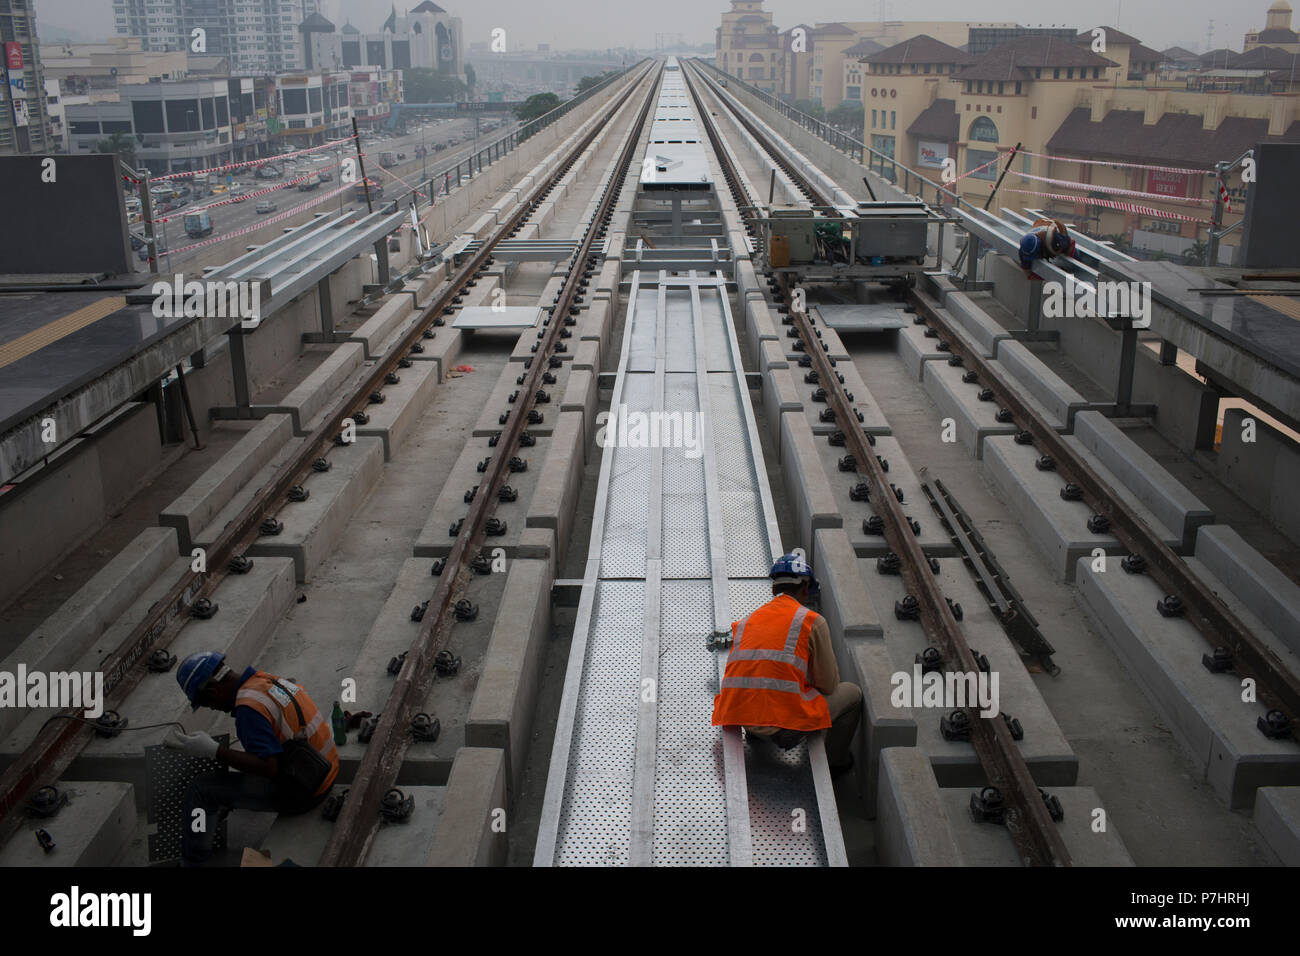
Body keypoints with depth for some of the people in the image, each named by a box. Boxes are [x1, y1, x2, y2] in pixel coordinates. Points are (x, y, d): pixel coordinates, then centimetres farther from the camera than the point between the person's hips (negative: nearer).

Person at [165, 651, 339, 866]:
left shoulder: (249, 706, -22)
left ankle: (192, 862, 8)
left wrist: (212, 750, -25)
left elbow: (269, 767, -26)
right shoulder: (269, 679, 4)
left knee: (200, 789, -4)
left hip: (300, 792, -9)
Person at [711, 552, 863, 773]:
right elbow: (828, 685, 3)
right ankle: (835, 761, 35)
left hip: (739, 718, 6)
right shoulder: (813, 621, 0)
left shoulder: (746, 622, 14)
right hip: (785, 724, -5)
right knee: (852, 693, 20)